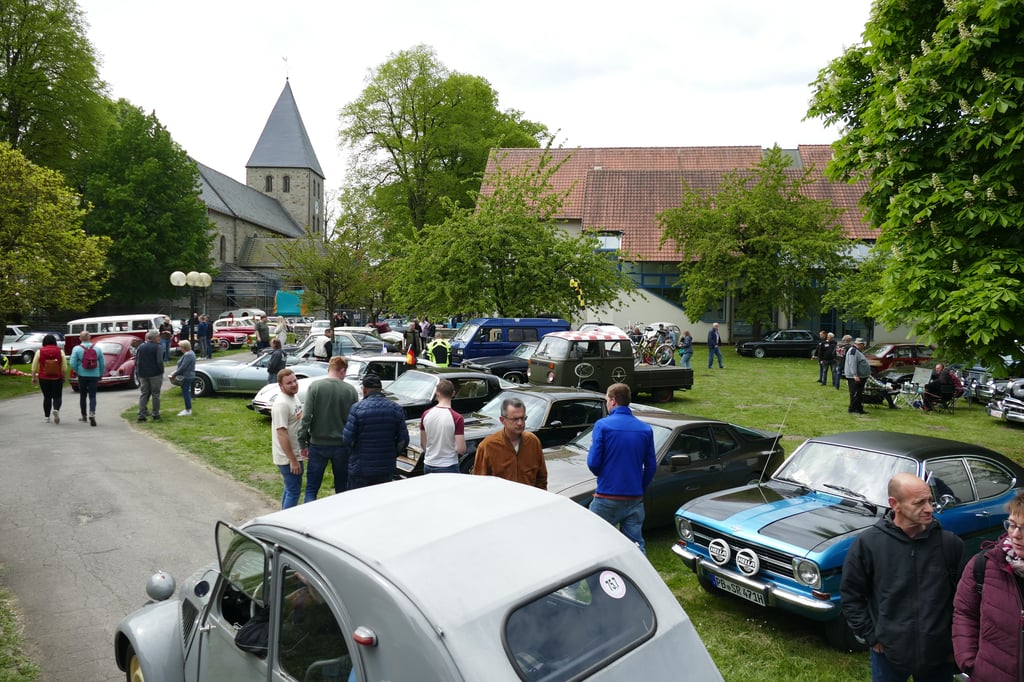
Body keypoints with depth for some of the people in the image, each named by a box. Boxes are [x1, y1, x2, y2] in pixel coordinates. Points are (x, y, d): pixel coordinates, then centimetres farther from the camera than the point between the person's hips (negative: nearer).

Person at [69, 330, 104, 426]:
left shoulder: (77, 349, -5)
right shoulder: (97, 349, 2)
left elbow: (72, 363, -11)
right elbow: (102, 364, 4)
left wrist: (76, 371, 9)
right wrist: (100, 375, 17)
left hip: (82, 375, 0)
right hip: (94, 376, 1)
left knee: (83, 396, 14)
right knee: (92, 396, 0)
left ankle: (83, 416, 25)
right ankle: (92, 414, -20)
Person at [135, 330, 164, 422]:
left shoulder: (141, 347, 8)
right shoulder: (157, 347, -11)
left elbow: (136, 361, 10)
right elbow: (159, 362, -17)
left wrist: (138, 373, 15)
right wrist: (161, 371, -5)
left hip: (143, 375, 5)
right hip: (155, 374, -5)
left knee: (143, 394, 9)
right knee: (155, 394, 4)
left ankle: (141, 415, 3)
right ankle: (156, 415, 7)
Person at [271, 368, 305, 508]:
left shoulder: (294, 397, 6)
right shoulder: (282, 404, -24)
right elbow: (282, 434, -26)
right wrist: (293, 460, -25)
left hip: (295, 453, 10)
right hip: (287, 457, -10)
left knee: (290, 488, 21)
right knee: (293, 491, -2)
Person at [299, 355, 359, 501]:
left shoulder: (315, 386, -7)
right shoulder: (351, 390, -4)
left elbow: (306, 417, -11)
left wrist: (303, 443, -5)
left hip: (318, 445, -1)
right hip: (342, 445, 1)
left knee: (311, 489, 6)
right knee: (342, 489, 14)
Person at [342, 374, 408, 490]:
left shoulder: (357, 408, -10)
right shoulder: (396, 408, -1)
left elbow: (348, 440, -11)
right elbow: (403, 440, -1)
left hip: (360, 470, -3)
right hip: (387, 470, 3)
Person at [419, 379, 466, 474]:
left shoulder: (426, 414, -3)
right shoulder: (457, 418, -16)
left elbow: (423, 445, 7)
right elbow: (461, 449, -16)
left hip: (428, 466, 4)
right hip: (448, 467, -4)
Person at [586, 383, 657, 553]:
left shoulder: (602, 425, -10)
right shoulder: (646, 429, 2)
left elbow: (593, 463, -12)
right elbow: (651, 467, 6)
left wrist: (592, 446, 9)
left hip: (607, 499, -3)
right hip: (635, 500, 4)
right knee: (636, 546, 11)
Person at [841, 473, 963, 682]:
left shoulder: (950, 543, -9)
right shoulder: (868, 543, -12)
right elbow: (851, 595, -3)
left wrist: (956, 641, 2)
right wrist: (870, 637, -4)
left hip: (939, 655, 1)